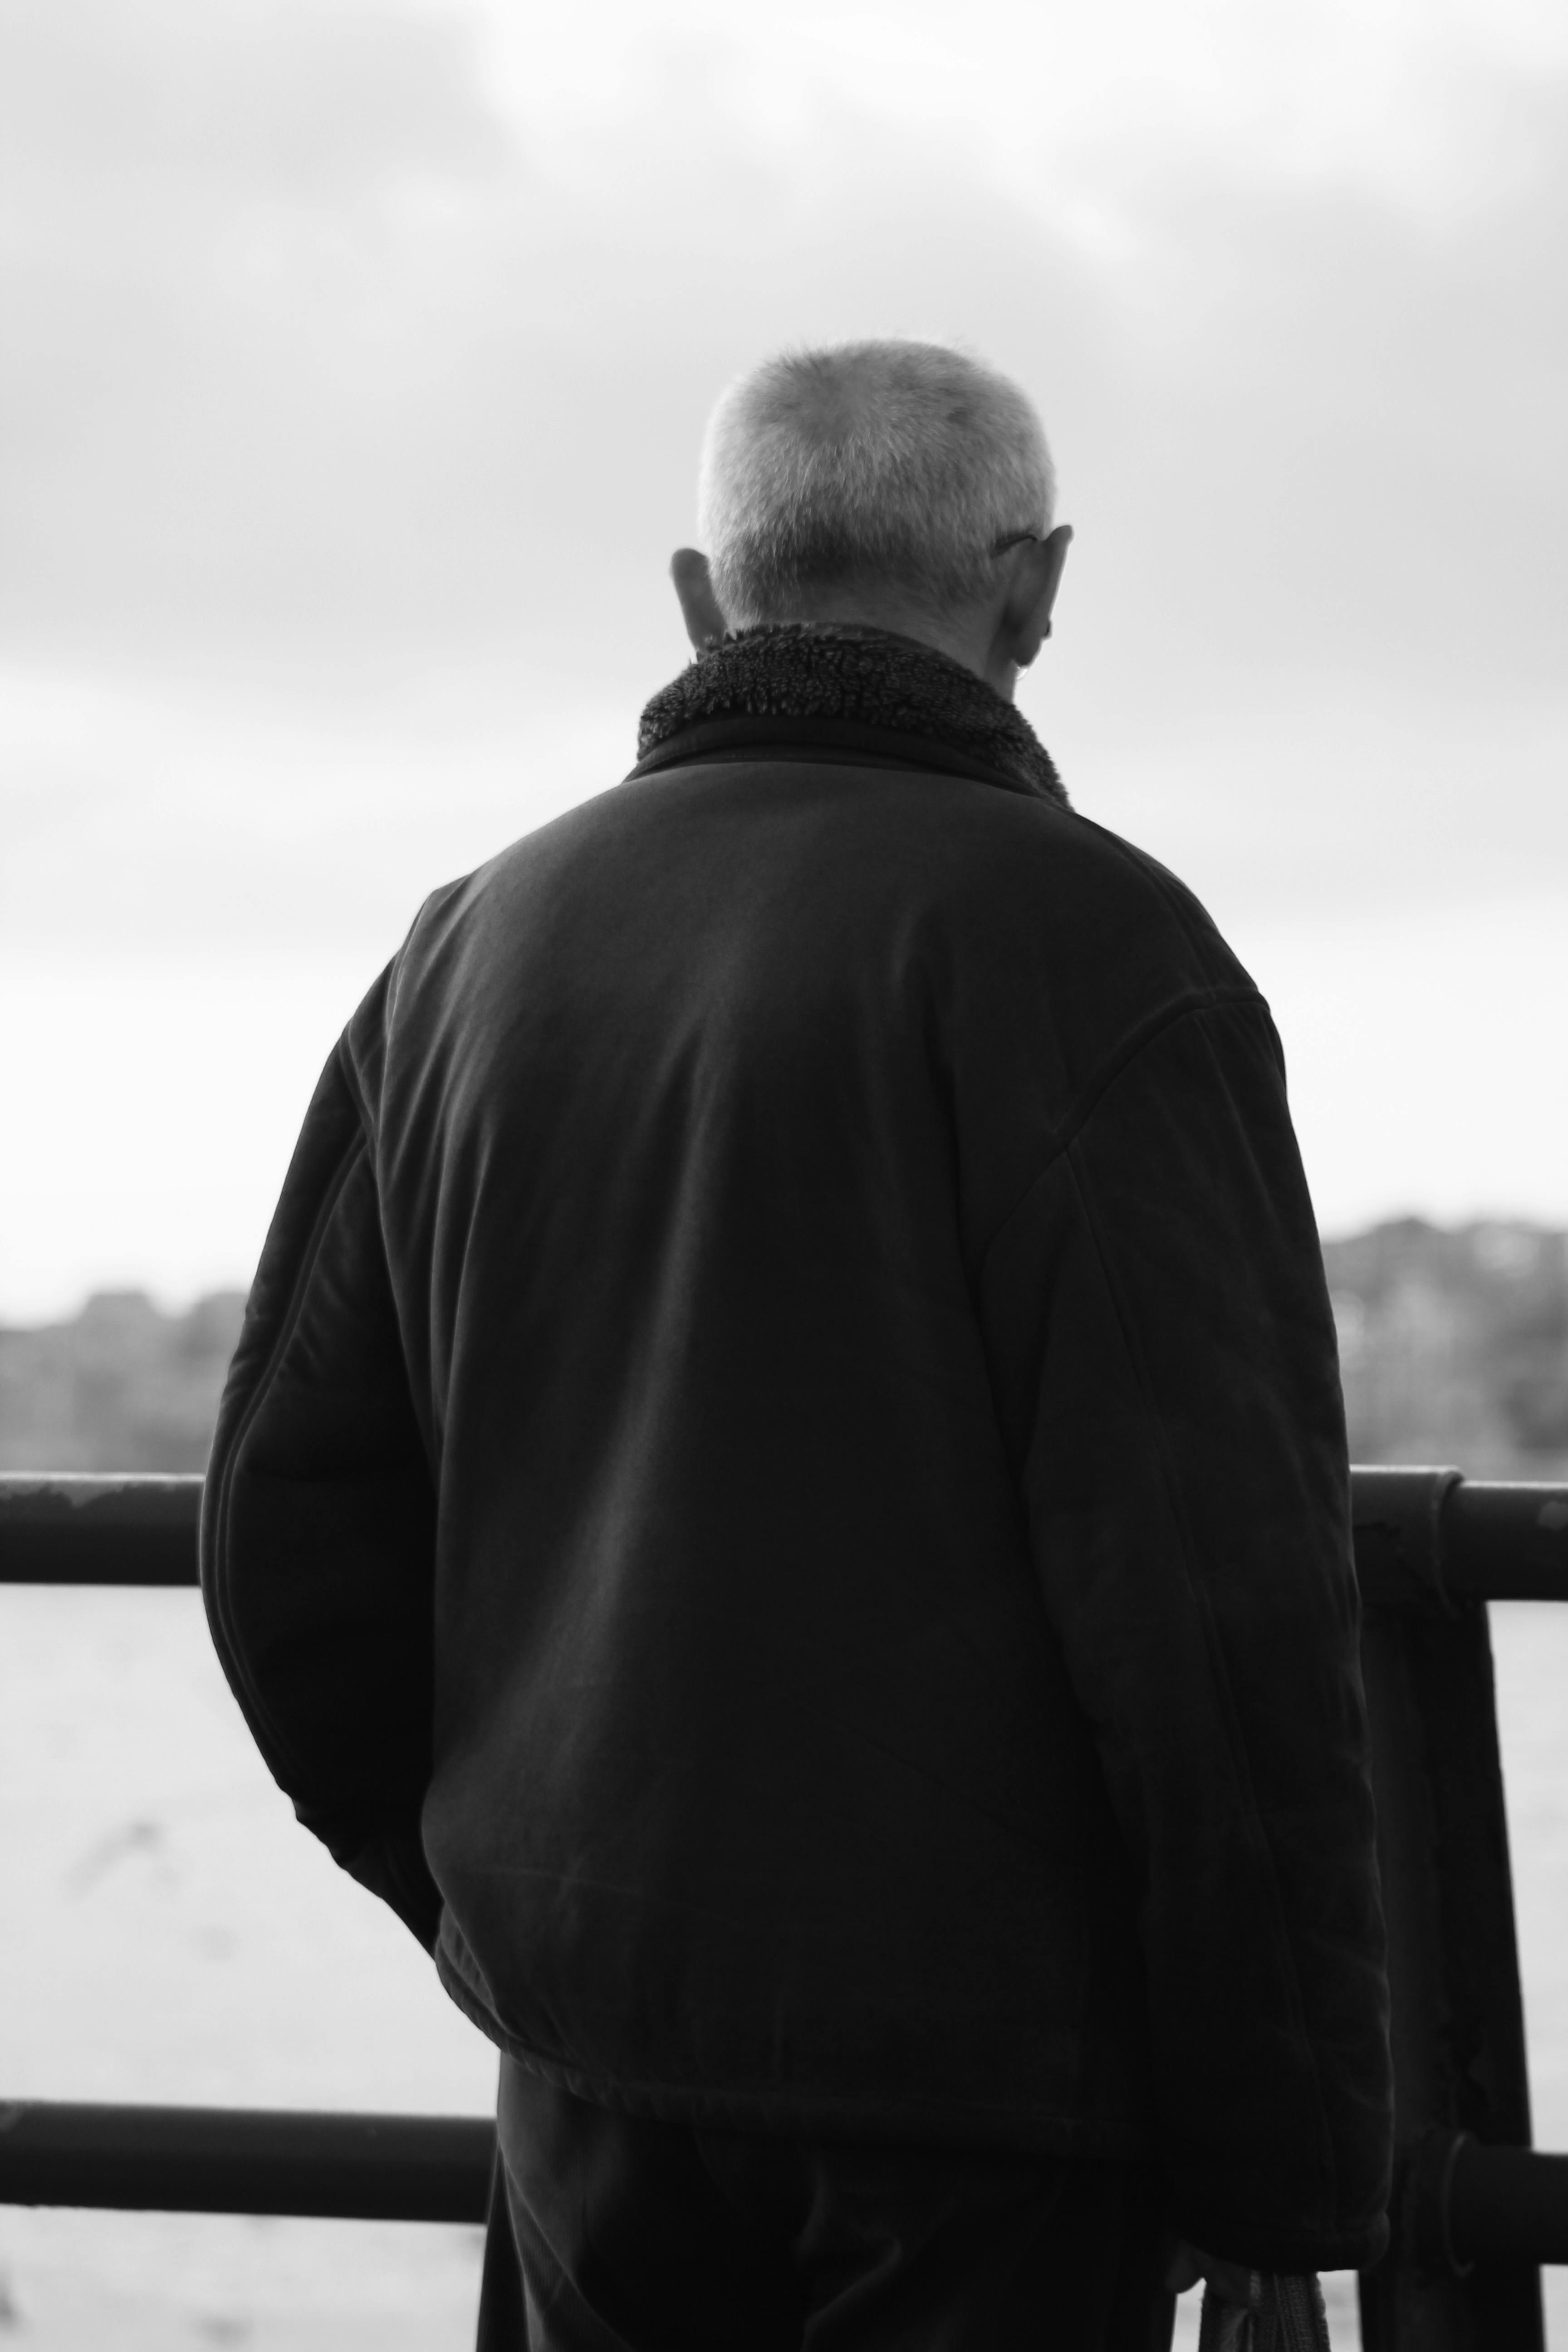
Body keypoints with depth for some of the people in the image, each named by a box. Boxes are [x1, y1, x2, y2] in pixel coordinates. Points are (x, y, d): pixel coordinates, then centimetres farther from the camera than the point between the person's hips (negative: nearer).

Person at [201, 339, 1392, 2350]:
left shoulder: (475, 946, 8)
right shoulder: (1084, 941, -10)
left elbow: (289, 1531, 10)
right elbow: (1219, 1597, -16)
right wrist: (1287, 2162, -8)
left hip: (592, 2055, 5)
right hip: (989, 2077, -5)